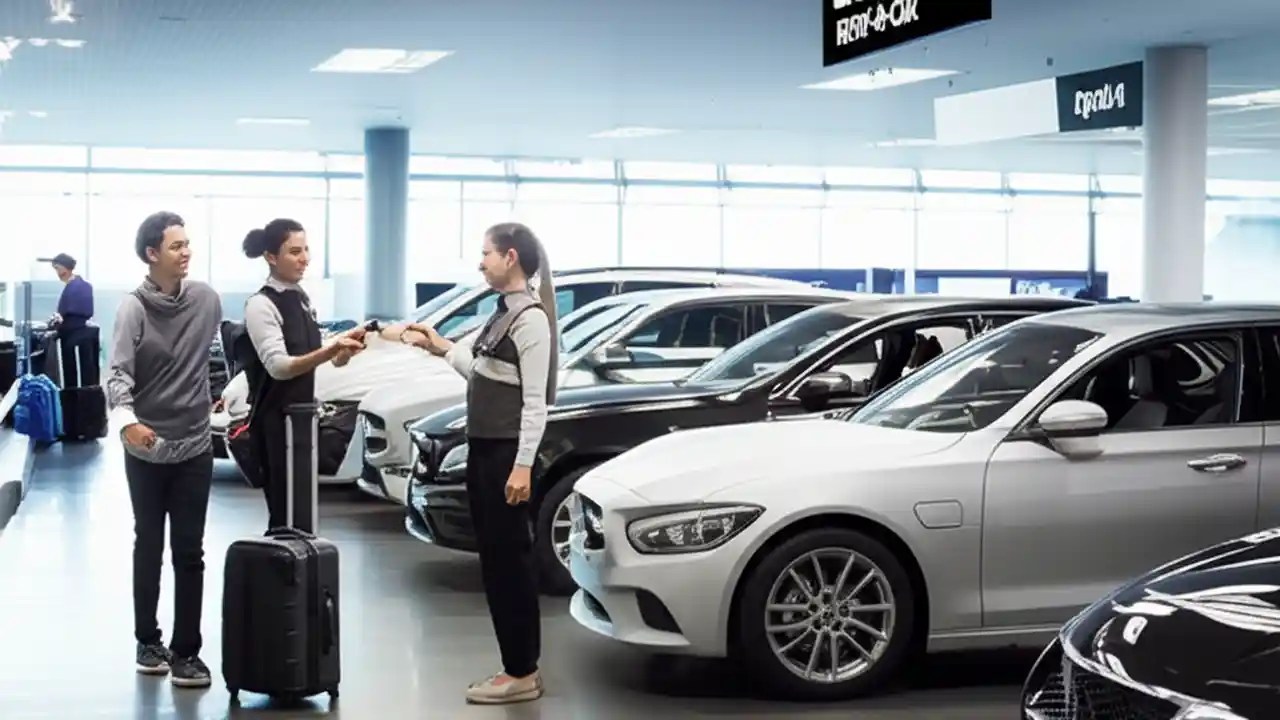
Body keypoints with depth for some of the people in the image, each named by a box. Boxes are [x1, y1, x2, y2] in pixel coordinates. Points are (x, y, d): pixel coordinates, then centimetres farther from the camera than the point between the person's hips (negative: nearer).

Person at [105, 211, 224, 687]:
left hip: (194, 447, 2)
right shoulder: (134, 307, -11)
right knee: (149, 547, 12)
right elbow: (118, 371, -20)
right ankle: (148, 642, 25)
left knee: (189, 552, 2)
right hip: (146, 450, -2)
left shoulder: (205, 298, -2)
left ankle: (186, 650, 7)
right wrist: (125, 417, -36)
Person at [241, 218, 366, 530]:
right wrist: (331, 352, -39)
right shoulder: (261, 305, -14)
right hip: (274, 422, -8)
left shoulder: (302, 298, 11)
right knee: (285, 514, -9)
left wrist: (343, 346, -2)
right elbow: (278, 366, -26)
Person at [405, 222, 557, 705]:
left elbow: (535, 401, -17)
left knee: (509, 561, -4)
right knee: (495, 562, 12)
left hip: (508, 454, -9)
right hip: (483, 451, 9)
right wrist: (441, 349, 16)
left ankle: (522, 674, 3)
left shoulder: (531, 317, -13)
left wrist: (523, 466, -21)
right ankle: (519, 668, 19)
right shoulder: (502, 313, 15)